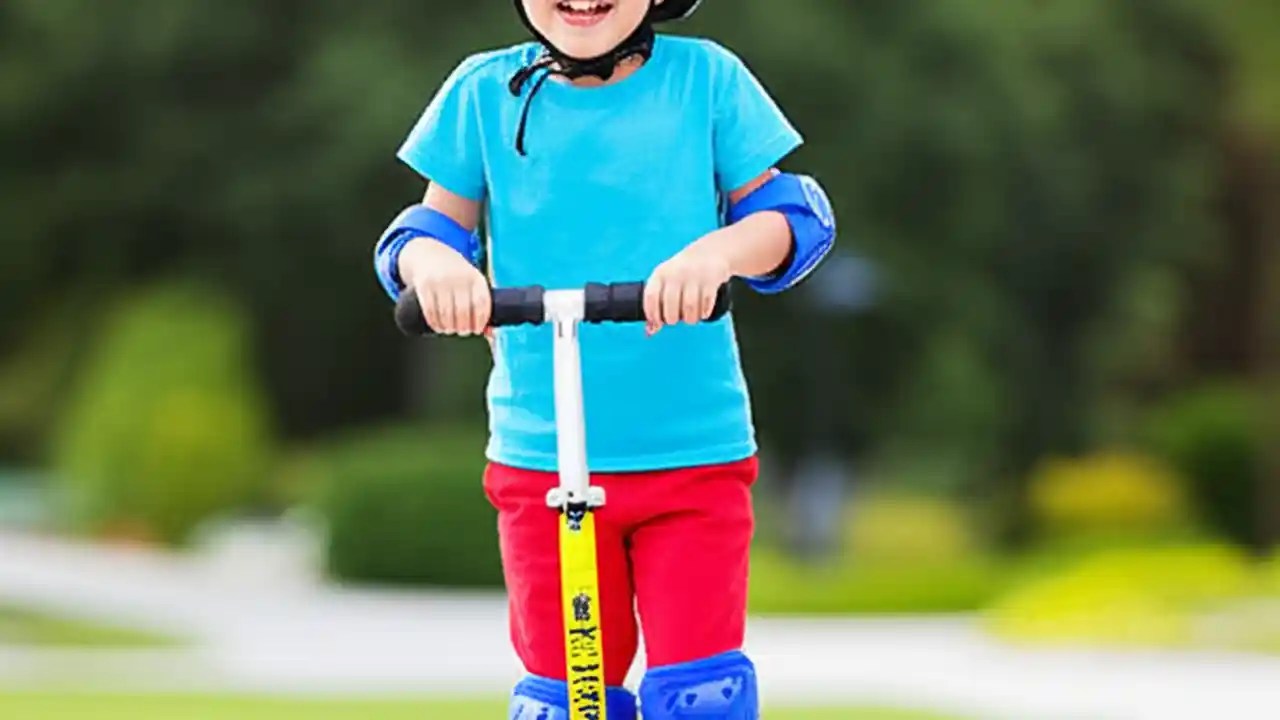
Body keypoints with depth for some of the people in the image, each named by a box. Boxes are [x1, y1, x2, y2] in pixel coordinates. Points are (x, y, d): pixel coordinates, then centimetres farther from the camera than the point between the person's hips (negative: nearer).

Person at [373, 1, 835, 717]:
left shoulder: (703, 77, 0)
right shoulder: (485, 92, 3)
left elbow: (794, 210, -1)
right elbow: (438, 222, 6)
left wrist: (720, 250, -23)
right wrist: (432, 258, -19)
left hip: (696, 454, -1)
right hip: (541, 461, 1)